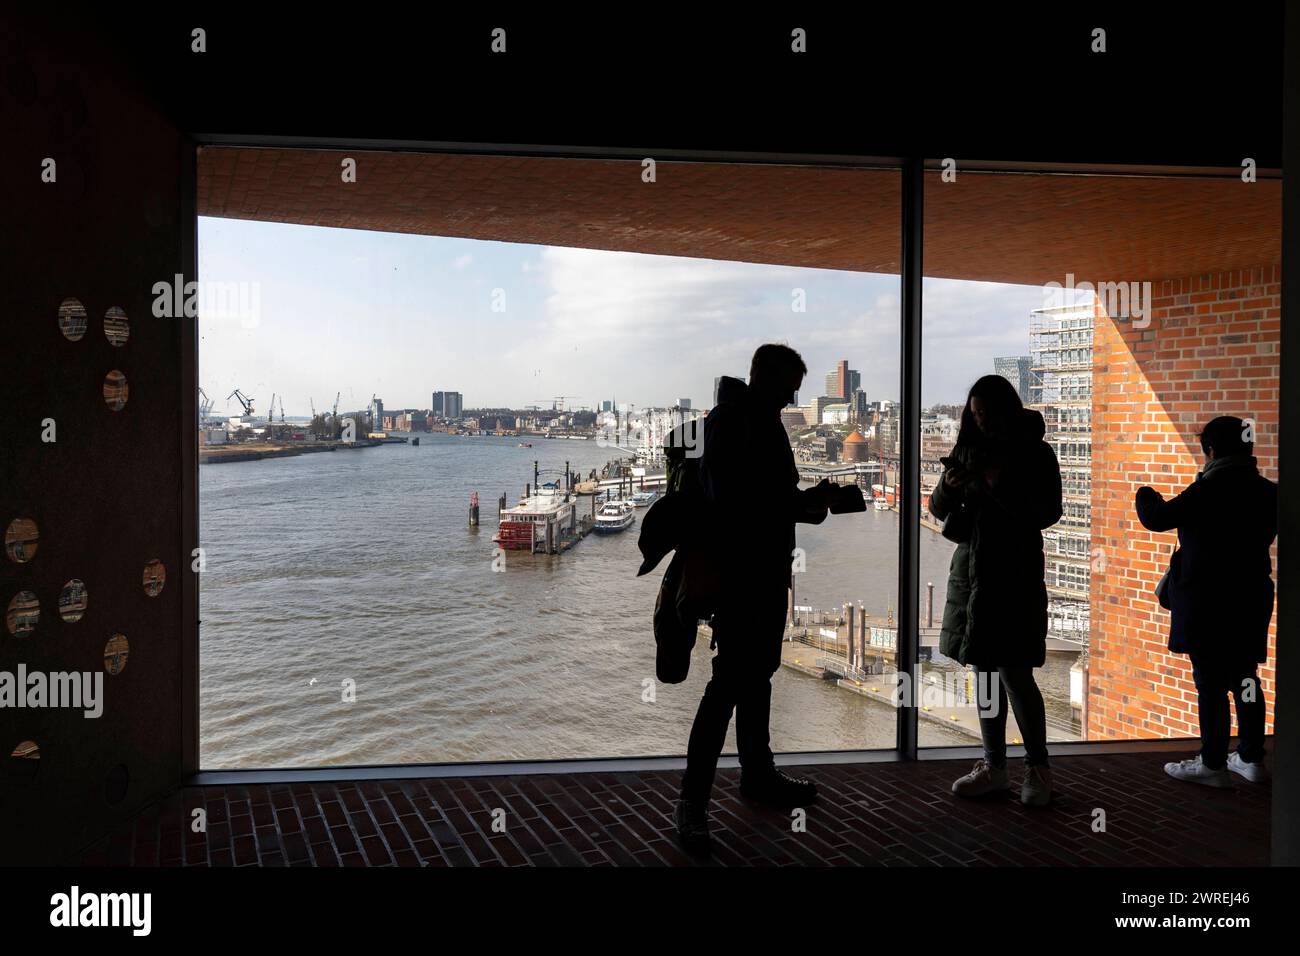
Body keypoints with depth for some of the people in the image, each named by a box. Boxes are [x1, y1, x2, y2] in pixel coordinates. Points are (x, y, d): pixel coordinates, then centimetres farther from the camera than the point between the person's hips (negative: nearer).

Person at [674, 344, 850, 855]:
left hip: (768, 570, 10)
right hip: (738, 572, -10)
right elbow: (731, 500, -24)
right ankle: (692, 798, -7)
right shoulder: (729, 423, -14)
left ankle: (758, 773, 29)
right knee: (731, 679, -11)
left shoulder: (764, 422, 15)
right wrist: (805, 502, -17)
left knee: (759, 672, 17)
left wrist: (807, 501, 1)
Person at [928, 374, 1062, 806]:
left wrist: (1002, 485, -20)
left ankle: (1038, 769, 3)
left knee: (1014, 672, -9)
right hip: (971, 568, 5)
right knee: (985, 672, 8)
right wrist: (949, 485, -12)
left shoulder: (1036, 453, -3)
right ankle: (994, 767, 15)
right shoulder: (967, 450, 9)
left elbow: (1048, 512, -10)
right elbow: (939, 510, 10)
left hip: (1014, 572, -5)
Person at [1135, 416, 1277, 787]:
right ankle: (1251, 758, 21)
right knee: (1245, 679, 15)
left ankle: (1213, 765, 2)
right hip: (1251, 599, 7)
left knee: (1210, 683, -2)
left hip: (1208, 603, -7)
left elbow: (1157, 519, -11)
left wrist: (1146, 496, 10)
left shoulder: (1208, 490, -17)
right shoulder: (1267, 492, 4)